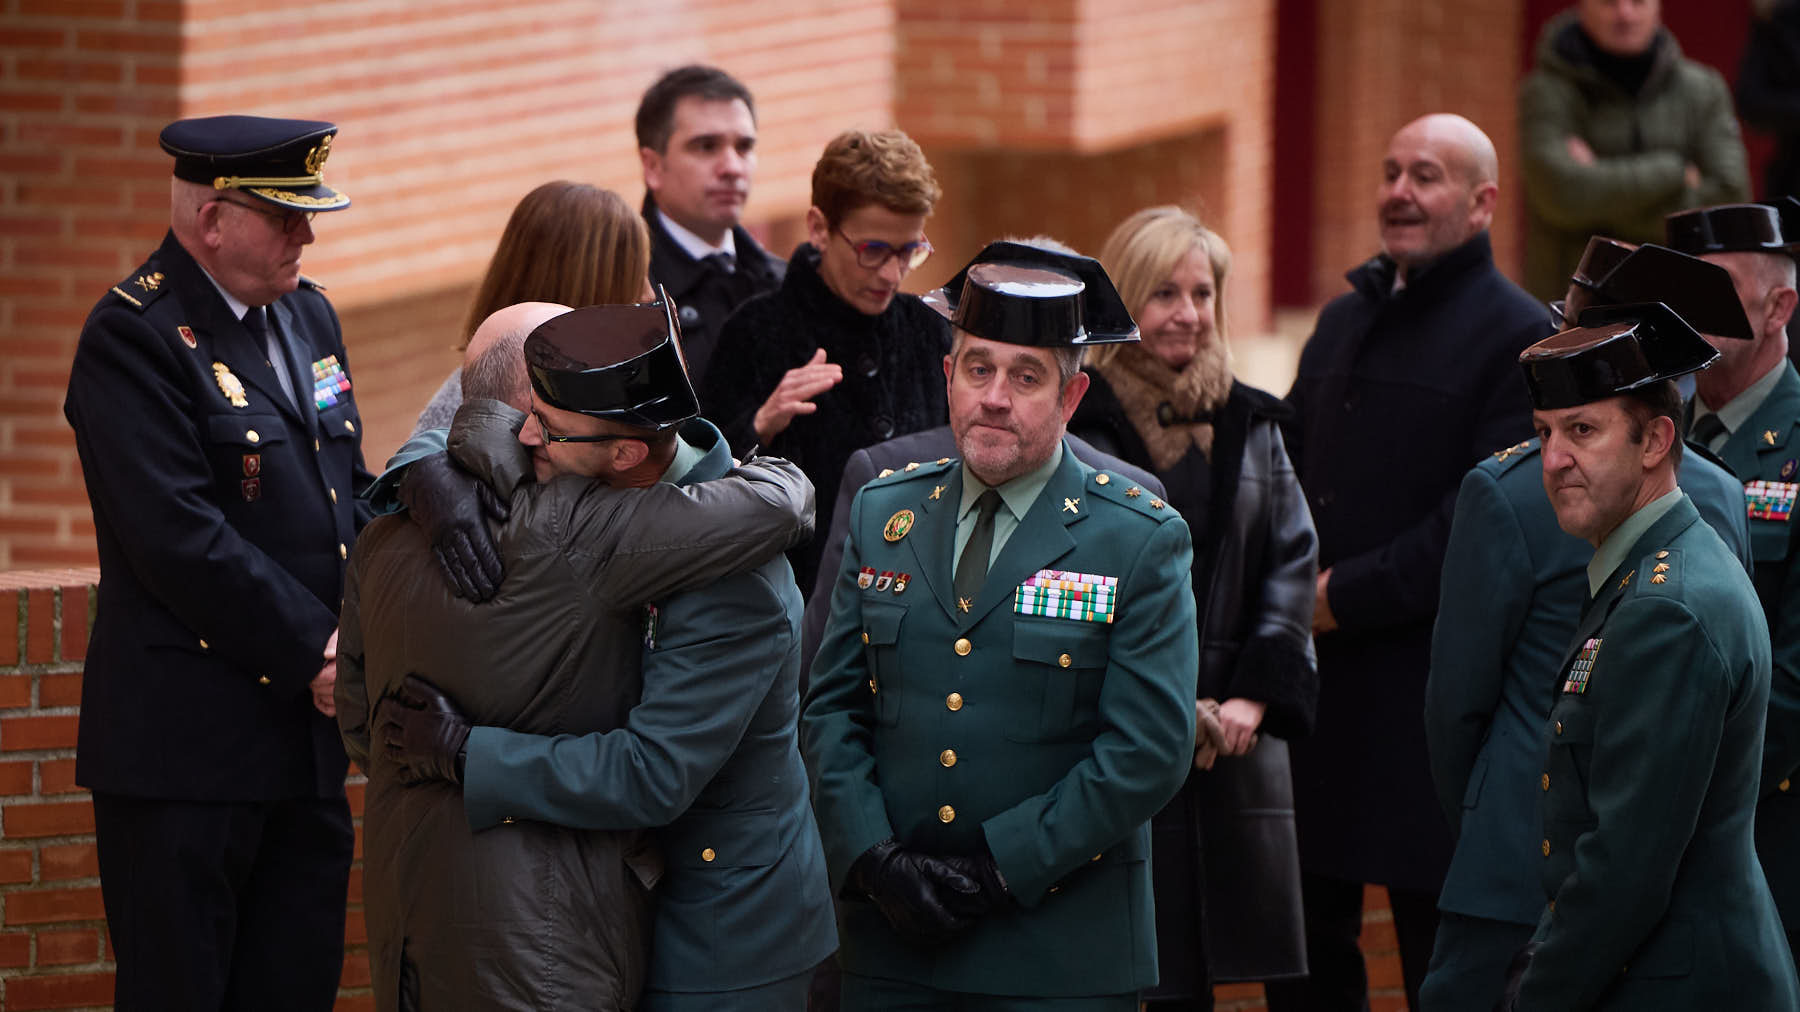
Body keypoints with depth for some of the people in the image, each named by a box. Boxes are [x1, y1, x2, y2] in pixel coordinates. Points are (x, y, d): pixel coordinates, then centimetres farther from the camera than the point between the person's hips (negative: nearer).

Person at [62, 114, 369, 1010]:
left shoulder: (306, 314, 14)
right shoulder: (135, 337, -13)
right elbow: (180, 542, -20)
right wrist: (317, 650, -16)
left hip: (307, 731, 8)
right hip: (189, 749, -8)